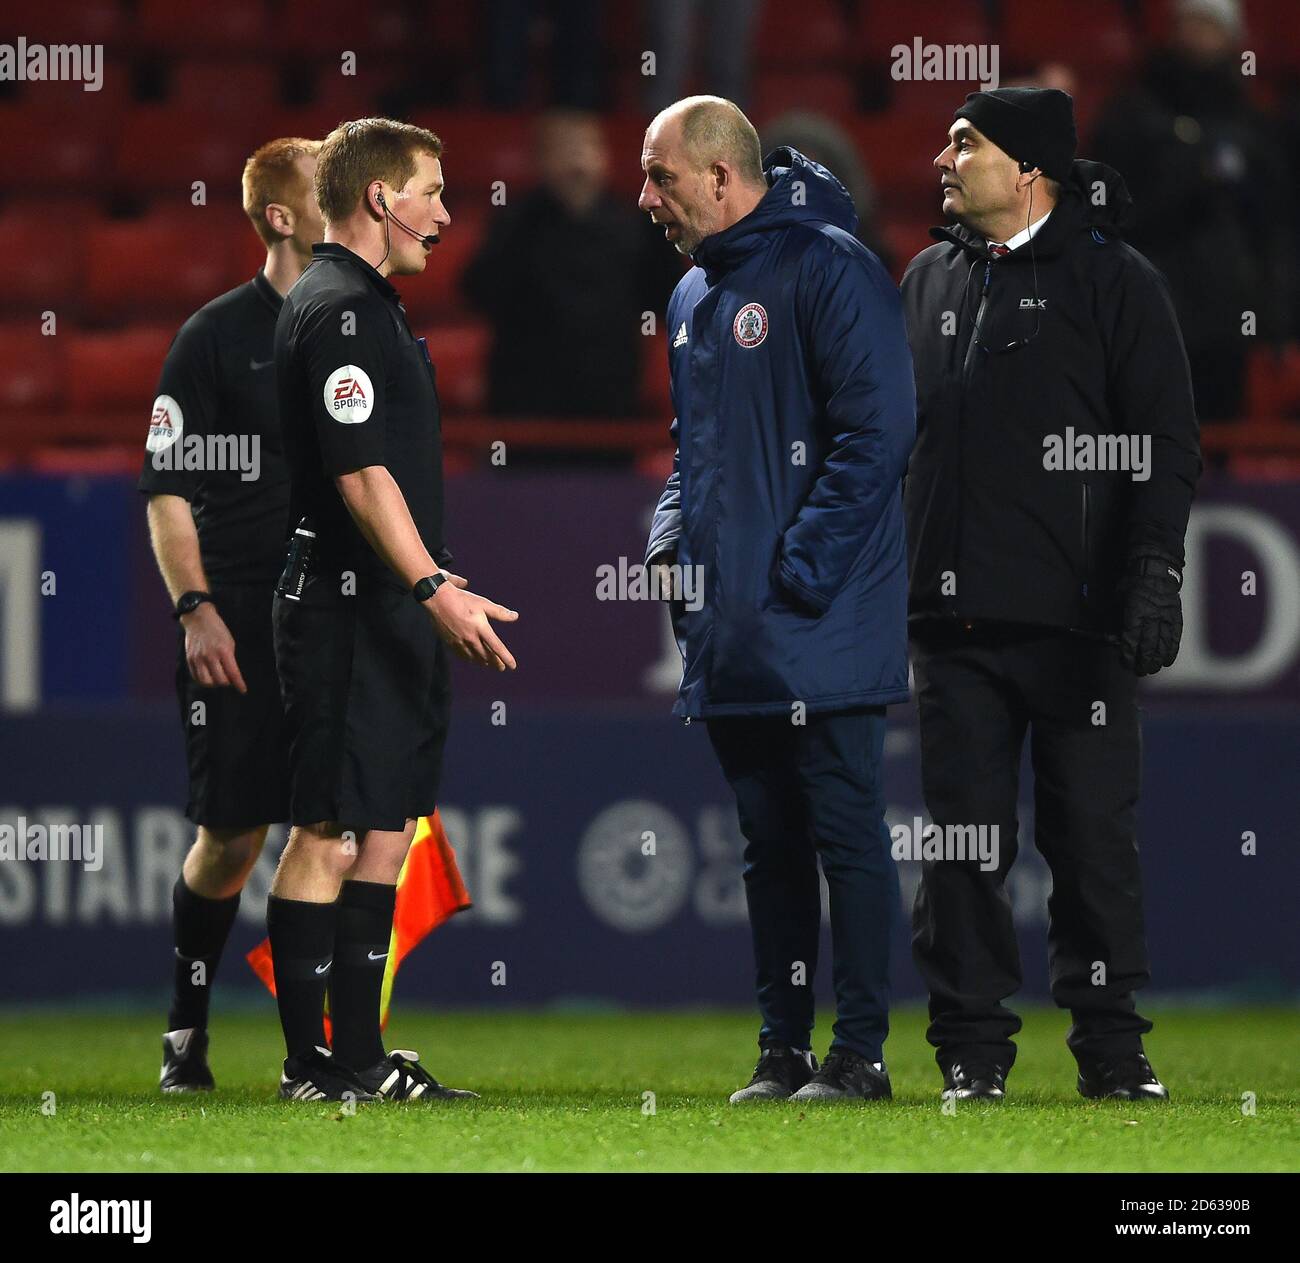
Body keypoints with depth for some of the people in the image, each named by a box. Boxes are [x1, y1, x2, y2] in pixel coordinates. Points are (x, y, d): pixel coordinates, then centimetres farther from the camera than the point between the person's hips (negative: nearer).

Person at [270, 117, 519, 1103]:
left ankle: (361, 1055, 14)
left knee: (386, 828, 11)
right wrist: (436, 589, -27)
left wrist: (433, 593, 25)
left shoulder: (369, 307, 20)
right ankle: (311, 1064, -6)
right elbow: (362, 475, -22)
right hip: (348, 610, -11)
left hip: (390, 615, 11)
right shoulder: (339, 311, -13)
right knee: (331, 833, -8)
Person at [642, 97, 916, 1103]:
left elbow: (876, 430, -16)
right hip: (729, 633, 8)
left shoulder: (828, 266, -10)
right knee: (769, 842, 10)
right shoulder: (693, 297, 17)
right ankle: (783, 1048, 14)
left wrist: (803, 568, -18)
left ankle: (860, 1052, -1)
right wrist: (671, 541, 10)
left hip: (819, 631, -8)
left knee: (846, 835, -4)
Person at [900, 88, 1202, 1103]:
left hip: (1078, 618, -4)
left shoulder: (1114, 279, 0)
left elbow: (1166, 443, -4)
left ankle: (1111, 1045, 8)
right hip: (955, 617, 4)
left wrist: (1154, 572, -14)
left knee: (1095, 833, 0)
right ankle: (972, 1048, 9)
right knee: (964, 835, 3)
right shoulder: (930, 282, 15)